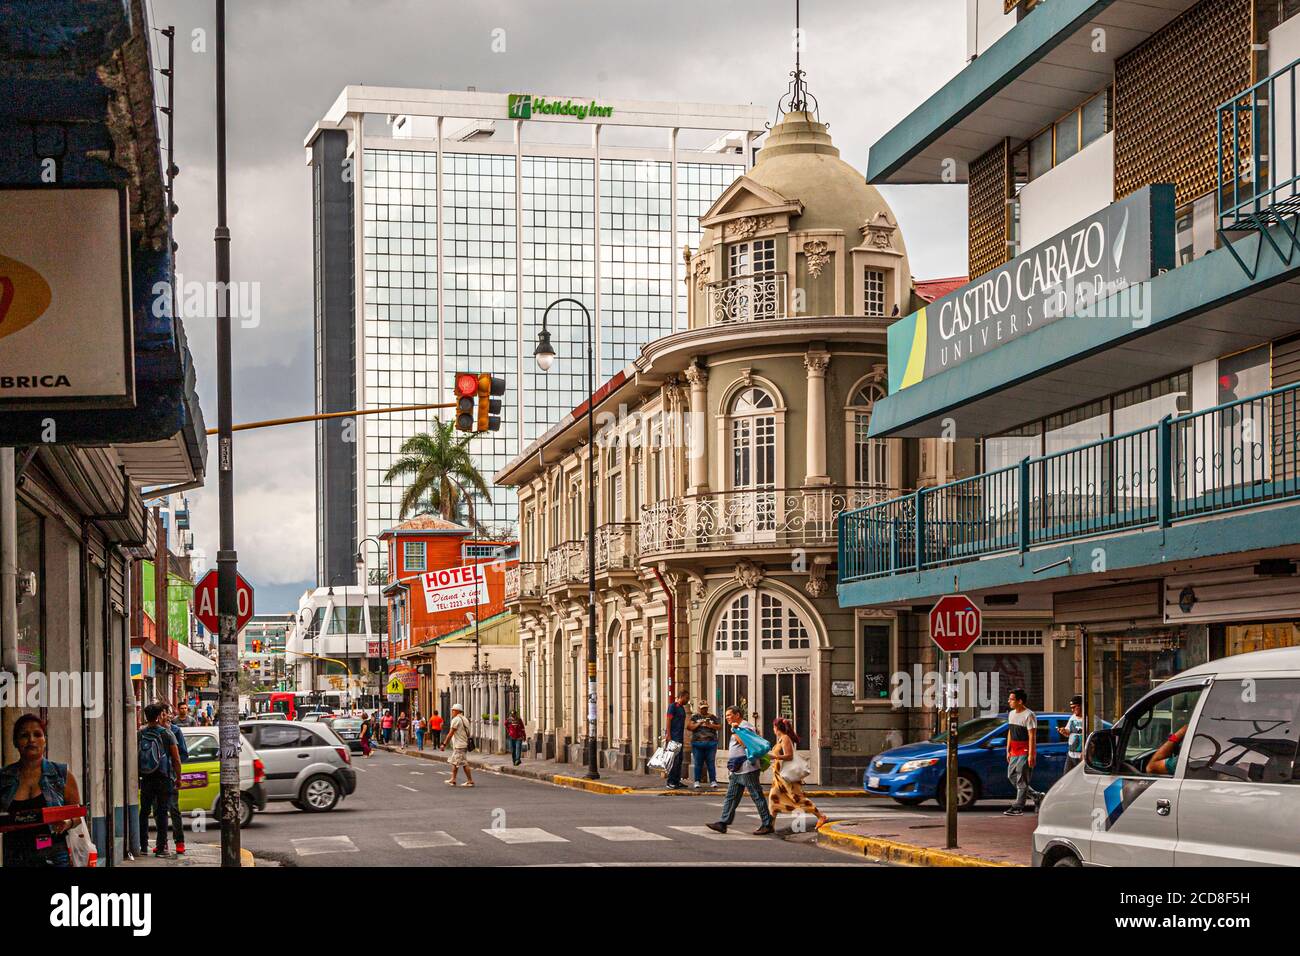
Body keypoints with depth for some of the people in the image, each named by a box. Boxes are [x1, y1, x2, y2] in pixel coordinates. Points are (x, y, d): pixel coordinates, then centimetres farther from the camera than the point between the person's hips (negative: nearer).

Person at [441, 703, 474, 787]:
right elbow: (467, 733, 18)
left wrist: (444, 744, -11)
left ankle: (470, 781, -5)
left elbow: (450, 734, -15)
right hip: (464, 744, 10)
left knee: (464, 763, -6)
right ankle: (453, 780, 15)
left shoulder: (456, 720, -12)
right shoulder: (465, 720, 16)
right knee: (454, 762, 14)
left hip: (459, 745, -10)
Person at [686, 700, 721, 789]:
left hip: (711, 743, 1)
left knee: (711, 763, -3)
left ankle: (713, 781, -1)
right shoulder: (695, 717, 11)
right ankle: (697, 781, 6)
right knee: (698, 763, 0)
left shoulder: (712, 717, 14)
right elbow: (689, 727, 1)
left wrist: (711, 725, -6)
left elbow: (720, 727, 9)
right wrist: (699, 724, -10)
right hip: (697, 743, -1)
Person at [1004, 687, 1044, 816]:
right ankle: (1036, 797, 19)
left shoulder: (1029, 715, -13)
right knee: (1011, 776, 8)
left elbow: (1032, 736, -16)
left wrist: (1031, 755, -21)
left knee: (1021, 780, -7)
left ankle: (1018, 807, -6)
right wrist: (1008, 751, 17)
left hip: (1025, 753, -9)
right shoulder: (1011, 714, 14)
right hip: (1015, 753, 9)